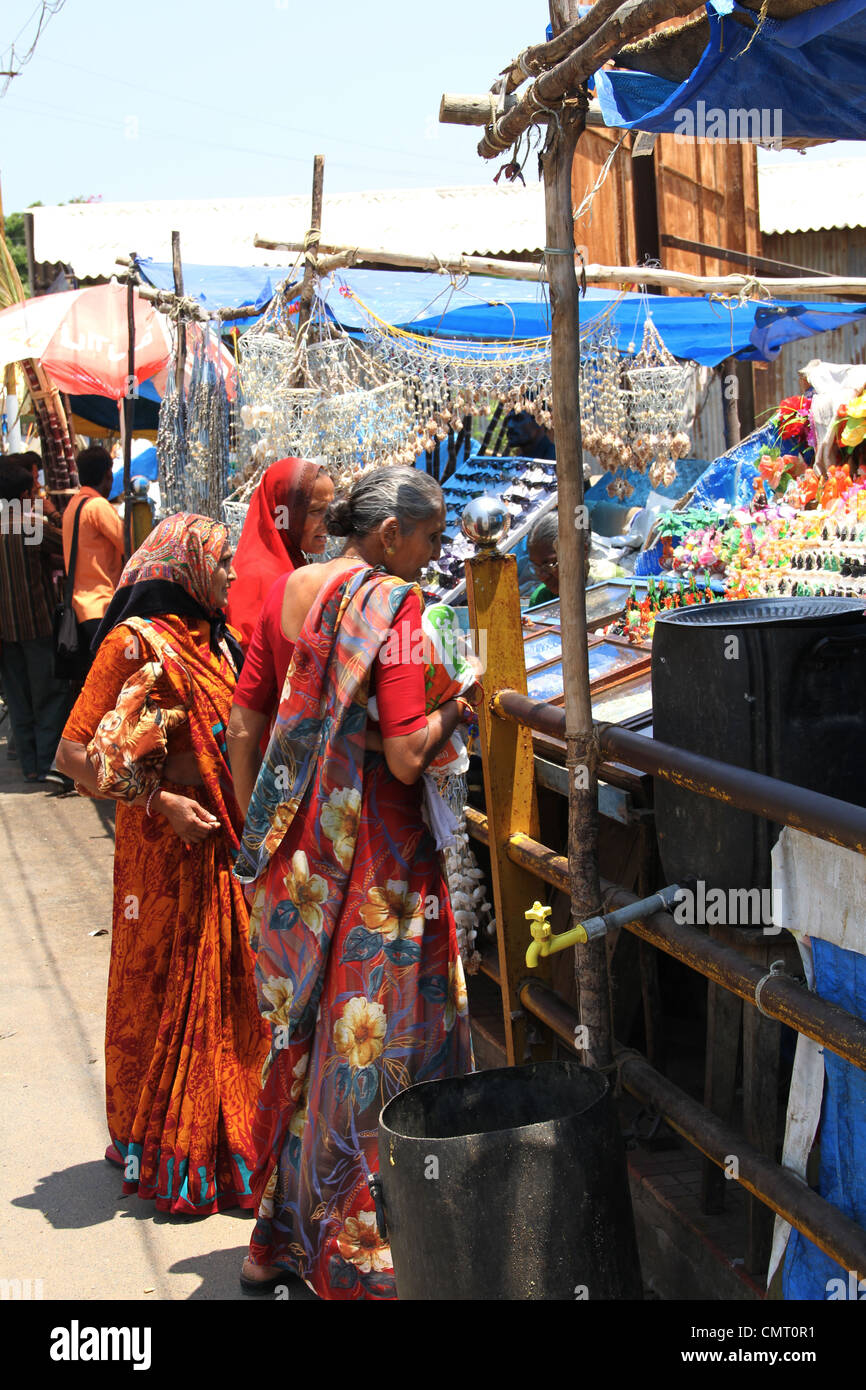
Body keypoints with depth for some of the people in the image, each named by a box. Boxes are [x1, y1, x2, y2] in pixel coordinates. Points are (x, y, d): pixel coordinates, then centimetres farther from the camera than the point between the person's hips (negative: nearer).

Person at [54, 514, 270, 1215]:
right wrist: (159, 800, -18)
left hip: (228, 843, 7)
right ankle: (165, 1161, 17)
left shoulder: (216, 643, 12)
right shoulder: (135, 640, -11)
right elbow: (73, 752, -15)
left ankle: (224, 1143, 25)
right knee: (163, 996, 4)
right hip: (166, 845, -7)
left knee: (227, 991, 11)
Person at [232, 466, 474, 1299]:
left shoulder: (294, 590, 7)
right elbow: (407, 756, -19)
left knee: (304, 1032, 18)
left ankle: (281, 1237, 31)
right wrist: (456, 708, -3)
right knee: (375, 1044, 3)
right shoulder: (393, 605, -14)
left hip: (297, 855, 8)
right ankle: (360, 1259, 12)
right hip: (374, 861, -7)